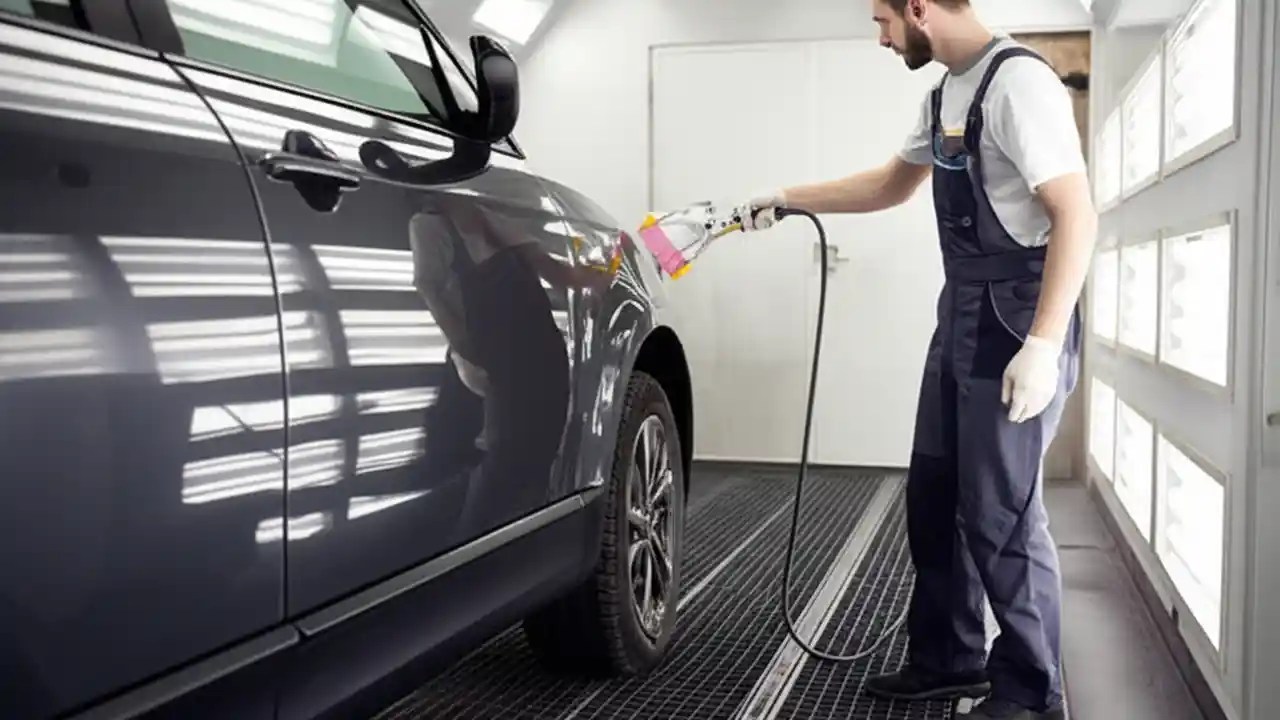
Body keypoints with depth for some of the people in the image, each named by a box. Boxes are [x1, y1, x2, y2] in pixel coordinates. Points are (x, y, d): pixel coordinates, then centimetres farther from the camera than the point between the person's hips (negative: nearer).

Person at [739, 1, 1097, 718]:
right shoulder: (945, 93, 14)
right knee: (934, 497, 14)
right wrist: (786, 199, 29)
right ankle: (949, 659, 29)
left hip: (1017, 323, -9)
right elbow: (891, 184, 30)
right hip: (961, 319, 10)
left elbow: (1077, 216, -20)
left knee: (1001, 513, -4)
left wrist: (1043, 345, -25)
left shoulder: (1019, 81, -15)